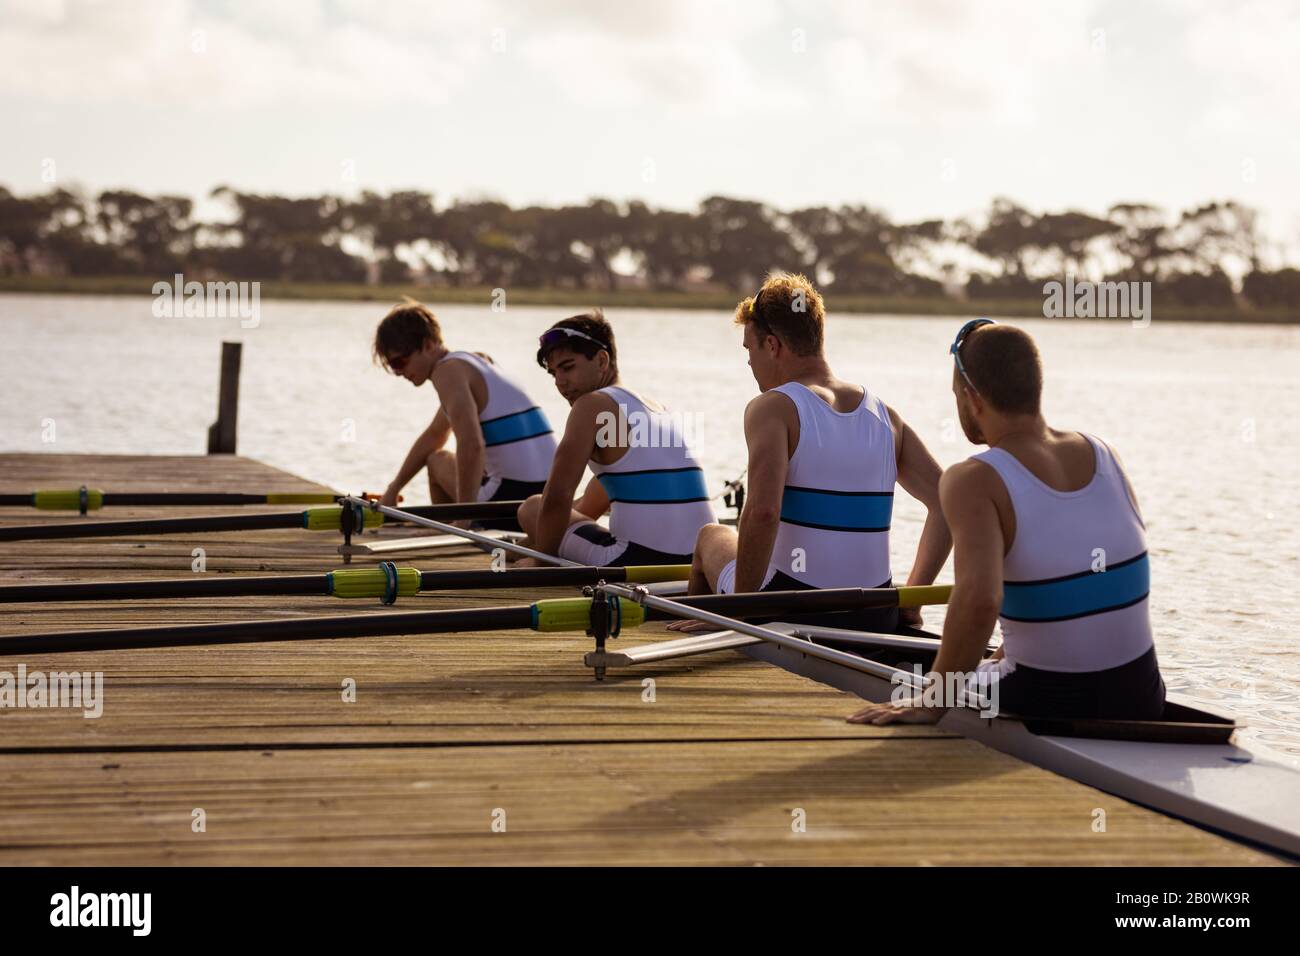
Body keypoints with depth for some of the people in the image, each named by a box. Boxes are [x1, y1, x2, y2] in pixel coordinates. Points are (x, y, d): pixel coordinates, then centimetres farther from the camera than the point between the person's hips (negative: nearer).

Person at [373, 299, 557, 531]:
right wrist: (393, 490, 37)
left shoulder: (448, 370, -10)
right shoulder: (474, 360, 19)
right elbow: (434, 436, 33)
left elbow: (471, 444, -25)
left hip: (516, 496, -9)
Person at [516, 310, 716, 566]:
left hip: (640, 561, -9)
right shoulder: (657, 408, 22)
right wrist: (535, 541, 38)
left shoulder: (593, 405, -4)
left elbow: (556, 499, -10)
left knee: (532, 508, 11)